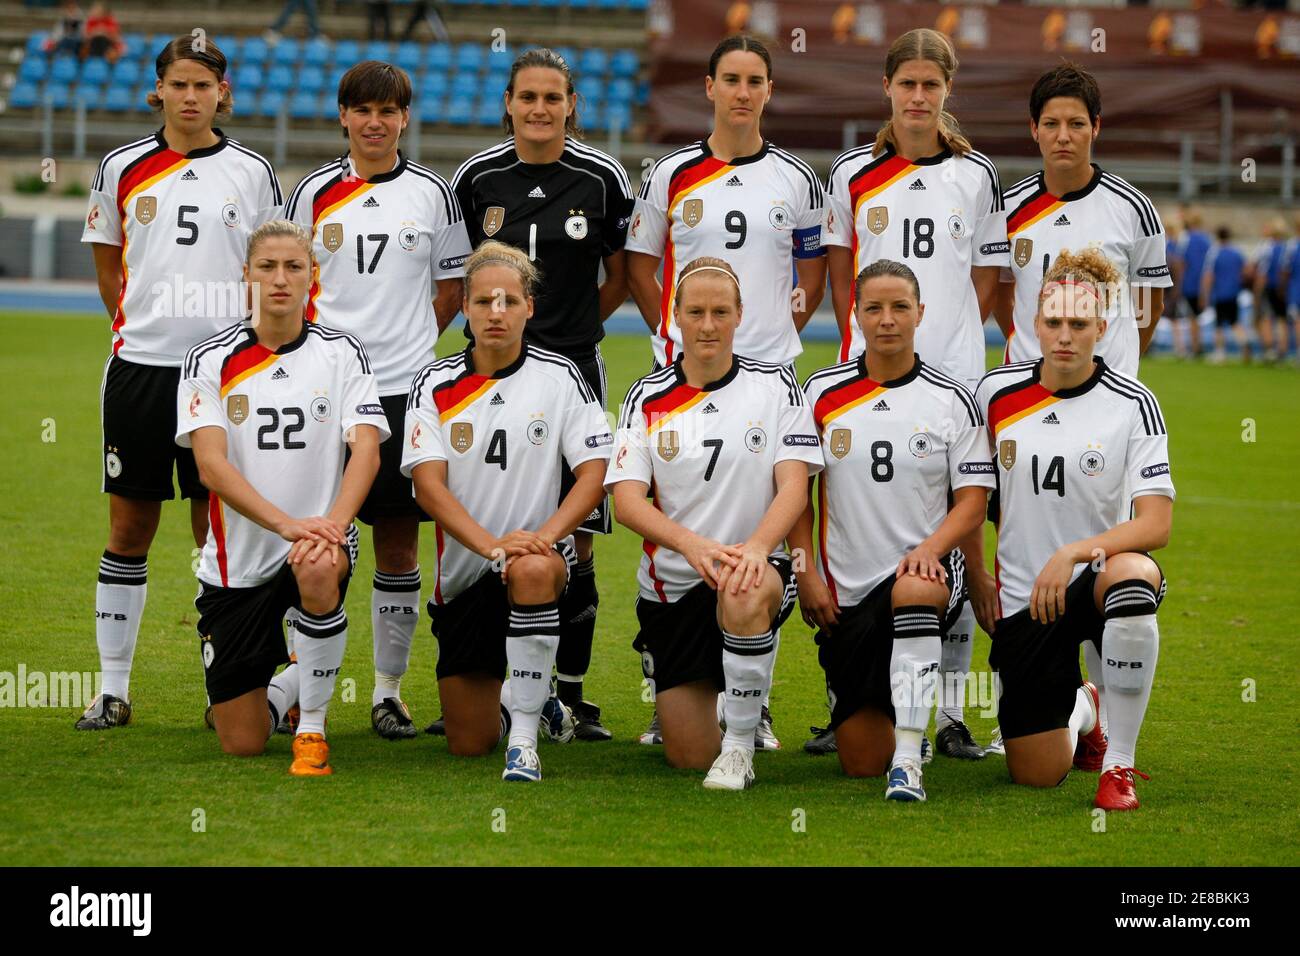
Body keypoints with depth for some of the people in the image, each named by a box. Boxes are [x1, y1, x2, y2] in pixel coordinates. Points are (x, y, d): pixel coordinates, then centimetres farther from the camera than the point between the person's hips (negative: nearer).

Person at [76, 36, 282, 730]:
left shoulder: (252, 174, 3)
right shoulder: (123, 167, 5)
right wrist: (140, 323, 10)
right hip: (139, 363, 1)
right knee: (129, 528, 3)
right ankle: (113, 690, 10)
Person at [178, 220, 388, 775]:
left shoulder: (342, 354, 1)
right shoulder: (211, 360, -1)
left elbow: (365, 450, -11)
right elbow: (211, 464, -13)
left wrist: (332, 524, -30)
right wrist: (286, 523, -28)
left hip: (319, 542, -1)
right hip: (238, 560, 1)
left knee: (316, 570, -40)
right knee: (241, 744, -2)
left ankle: (312, 729, -18)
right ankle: (286, 685, 36)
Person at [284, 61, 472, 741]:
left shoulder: (433, 193, 6)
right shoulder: (316, 192, 6)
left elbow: (450, 291, 13)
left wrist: (408, 346, 4)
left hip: (407, 390, 1)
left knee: (399, 541, 3)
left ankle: (388, 689, 11)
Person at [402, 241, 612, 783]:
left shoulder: (560, 377, -1)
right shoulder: (435, 386, 0)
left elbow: (594, 471, -6)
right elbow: (428, 483, -10)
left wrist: (545, 535, -24)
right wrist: (491, 544, -26)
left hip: (540, 552, -2)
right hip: (462, 574, 2)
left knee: (532, 569, -42)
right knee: (468, 744, 3)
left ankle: (525, 737, -31)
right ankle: (526, 701, 41)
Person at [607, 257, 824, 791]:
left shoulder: (775, 386, 1)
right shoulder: (648, 397, 2)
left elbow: (793, 486, -8)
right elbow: (626, 500, -8)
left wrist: (757, 547, -29)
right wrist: (690, 543, -28)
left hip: (757, 567, -2)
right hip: (672, 584, 2)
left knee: (743, 592, -41)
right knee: (688, 756, -1)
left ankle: (740, 745, -23)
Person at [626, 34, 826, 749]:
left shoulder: (795, 179, 6)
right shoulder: (672, 175, 4)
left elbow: (814, 275, 15)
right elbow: (639, 267, 11)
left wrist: (778, 334, 5)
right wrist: (678, 332, 3)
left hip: (768, 370, 1)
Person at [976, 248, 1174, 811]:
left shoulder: (1132, 404, -8)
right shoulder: (997, 393, 1)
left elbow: (1155, 526, -16)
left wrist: (1073, 553, -27)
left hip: (1097, 576, -2)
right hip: (1021, 596, 2)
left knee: (1130, 576, -41)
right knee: (1036, 775, -2)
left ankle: (1118, 764, -25)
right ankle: (1082, 709, 38)